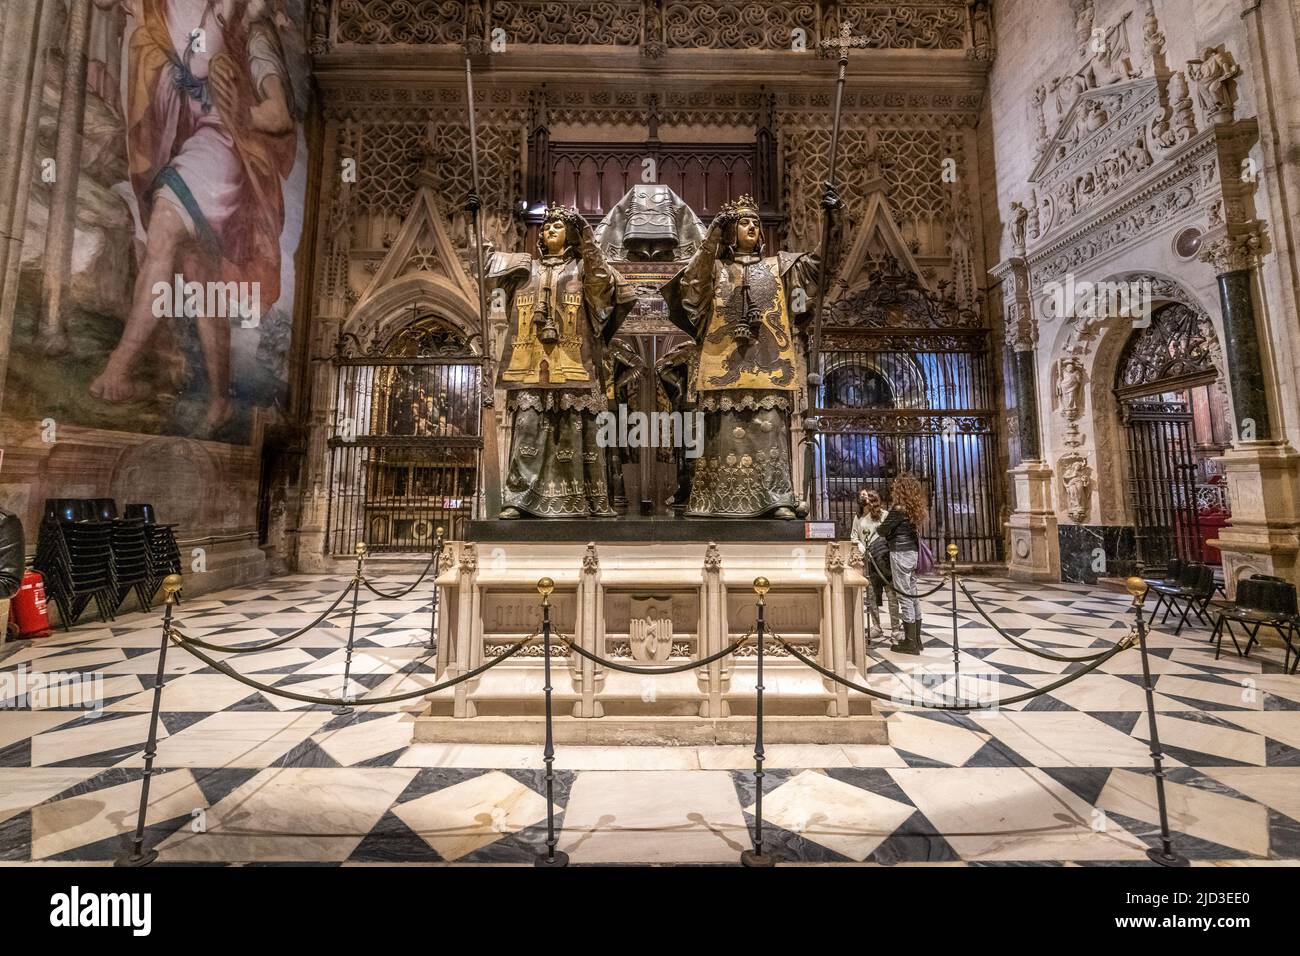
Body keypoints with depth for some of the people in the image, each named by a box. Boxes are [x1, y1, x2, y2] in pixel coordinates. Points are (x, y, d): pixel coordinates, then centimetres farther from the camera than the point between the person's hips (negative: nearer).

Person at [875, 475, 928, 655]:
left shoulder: (898, 509, -15)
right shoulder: (914, 509, 10)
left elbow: (882, 531, -9)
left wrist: (877, 528, 11)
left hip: (900, 554, -9)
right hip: (912, 552, 9)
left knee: (904, 597, -3)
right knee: (912, 595, 14)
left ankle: (910, 643, 3)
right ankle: (916, 639, 22)